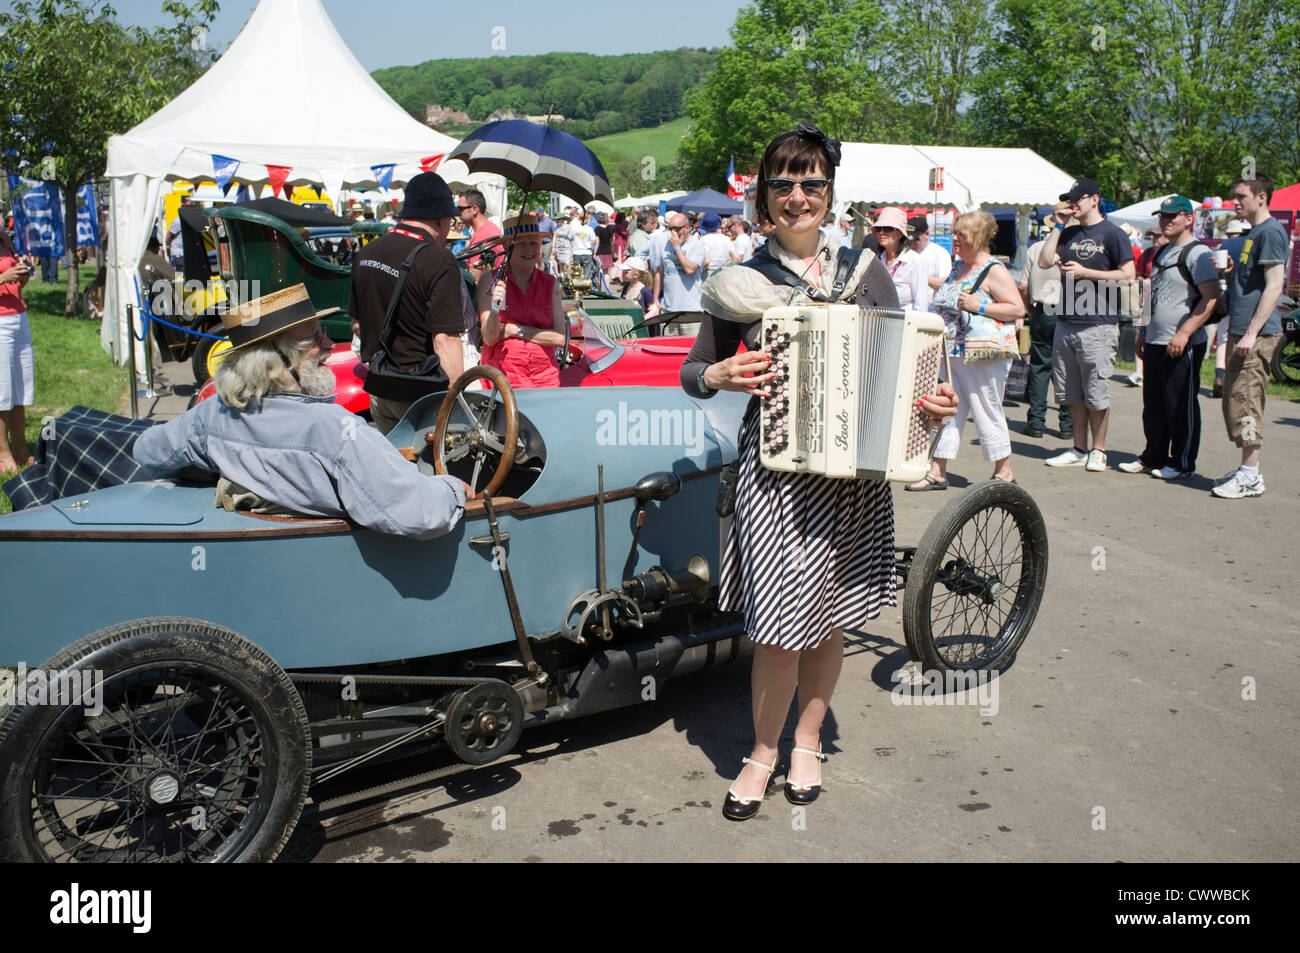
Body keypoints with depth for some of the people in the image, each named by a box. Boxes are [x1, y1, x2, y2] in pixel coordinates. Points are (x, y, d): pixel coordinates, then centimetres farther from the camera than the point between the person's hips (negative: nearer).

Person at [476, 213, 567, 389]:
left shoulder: (551, 284, 9)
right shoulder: (490, 281, 1)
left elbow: (560, 338, -1)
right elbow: (489, 338, -5)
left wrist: (516, 330, -7)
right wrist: (495, 310, -23)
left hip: (545, 376, 2)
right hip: (501, 377, -2)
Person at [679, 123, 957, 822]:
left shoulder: (865, 271, 6)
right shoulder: (743, 280, 0)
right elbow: (692, 373, 5)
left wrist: (932, 403, -7)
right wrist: (722, 377, -16)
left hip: (854, 469, 3)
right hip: (776, 469, -2)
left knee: (833, 619, 12)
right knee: (782, 625, -6)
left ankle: (807, 742, 34)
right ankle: (763, 753, 18)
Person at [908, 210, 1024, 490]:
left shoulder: (994, 271, -10)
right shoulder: (958, 266, 15)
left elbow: (1018, 310, -15)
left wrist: (979, 306, -22)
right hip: (952, 355, 8)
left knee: (986, 414, 0)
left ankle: (1004, 472, 14)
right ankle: (937, 472, 10)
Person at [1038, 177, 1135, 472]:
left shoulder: (1112, 233, -4)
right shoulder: (1069, 234, 15)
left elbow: (1127, 274, -10)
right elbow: (1045, 261, 6)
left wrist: (1084, 272, -13)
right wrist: (1057, 226, 5)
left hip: (1099, 326, -6)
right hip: (1066, 323, 7)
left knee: (1096, 394, -2)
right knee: (1071, 393, 10)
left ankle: (1098, 450, 9)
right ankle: (1079, 449, 18)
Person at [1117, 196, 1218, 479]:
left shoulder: (1197, 253, -10)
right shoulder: (1161, 253, 17)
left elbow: (1211, 297, -19)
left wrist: (1183, 333, -24)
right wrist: (1143, 333, 22)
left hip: (1183, 346, -8)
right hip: (1154, 344, 8)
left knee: (1181, 407, -1)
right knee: (1153, 405, 14)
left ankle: (1182, 463, 8)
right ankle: (1153, 457, 25)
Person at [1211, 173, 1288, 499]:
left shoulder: (1270, 232, -11)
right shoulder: (1254, 233, 19)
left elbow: (1273, 287, -18)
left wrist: (1252, 332, -22)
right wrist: (1231, 271, 8)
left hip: (1257, 335, -10)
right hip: (1241, 332, 10)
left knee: (1245, 401, -9)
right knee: (1234, 401, 13)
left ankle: (1251, 476, -5)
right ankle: (1247, 469, 21)